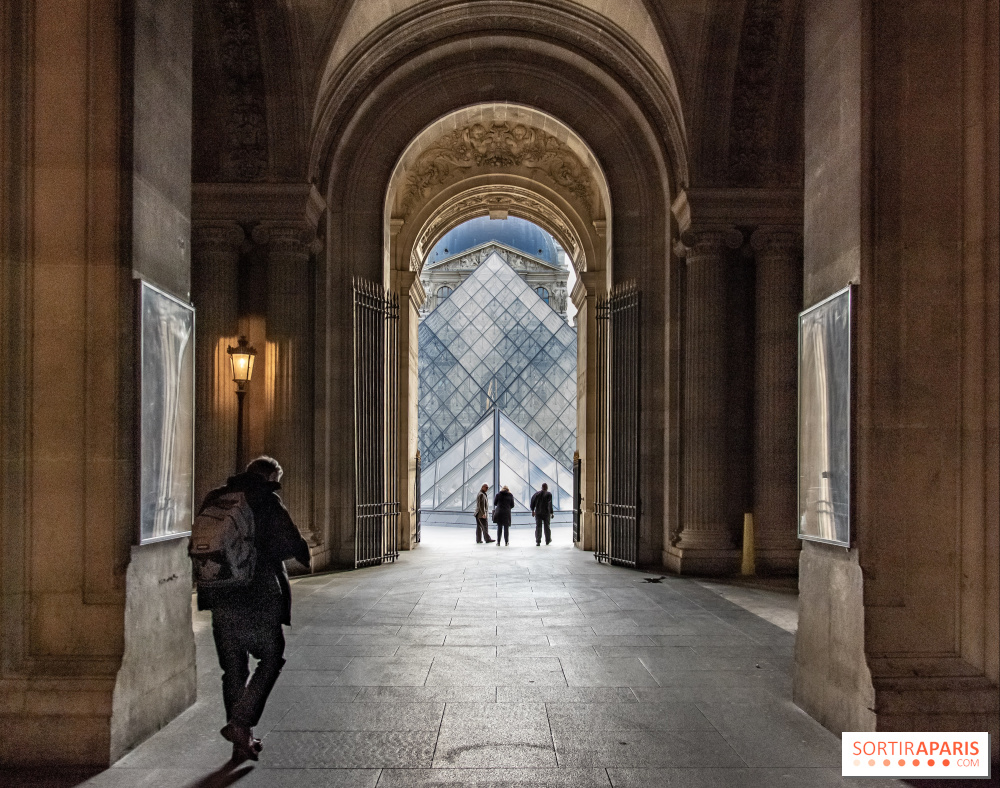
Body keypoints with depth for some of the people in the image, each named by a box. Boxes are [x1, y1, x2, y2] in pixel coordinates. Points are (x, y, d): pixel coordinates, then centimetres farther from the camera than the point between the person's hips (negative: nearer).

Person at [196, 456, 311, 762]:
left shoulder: (215, 499, 11)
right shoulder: (267, 501, -7)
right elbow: (292, 544, -12)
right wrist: (305, 557, 9)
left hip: (221, 598, 6)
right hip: (259, 598, -6)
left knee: (233, 669, 13)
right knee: (271, 659, 10)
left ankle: (242, 741, 18)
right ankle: (239, 722, -3)